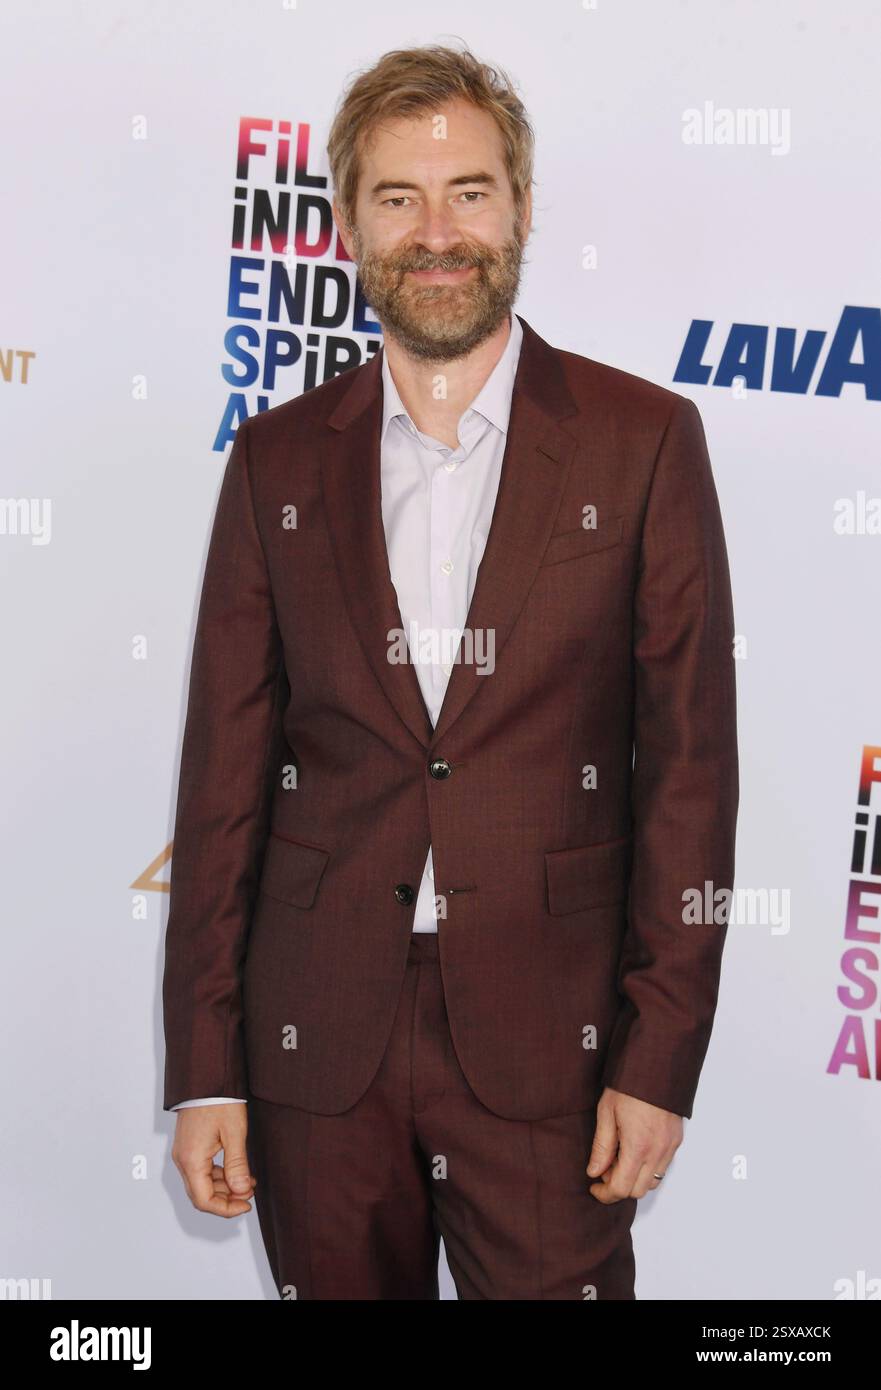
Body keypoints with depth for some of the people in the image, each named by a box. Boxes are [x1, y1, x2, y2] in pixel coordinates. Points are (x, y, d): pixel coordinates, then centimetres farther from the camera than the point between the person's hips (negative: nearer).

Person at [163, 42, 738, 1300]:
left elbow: (690, 766, -3)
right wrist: (204, 1067, 2)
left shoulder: (642, 440, -2)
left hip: (545, 1050, -2)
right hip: (320, 1046, 2)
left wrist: (661, 1059, -7)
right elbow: (224, 773, 4)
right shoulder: (278, 459, 5)